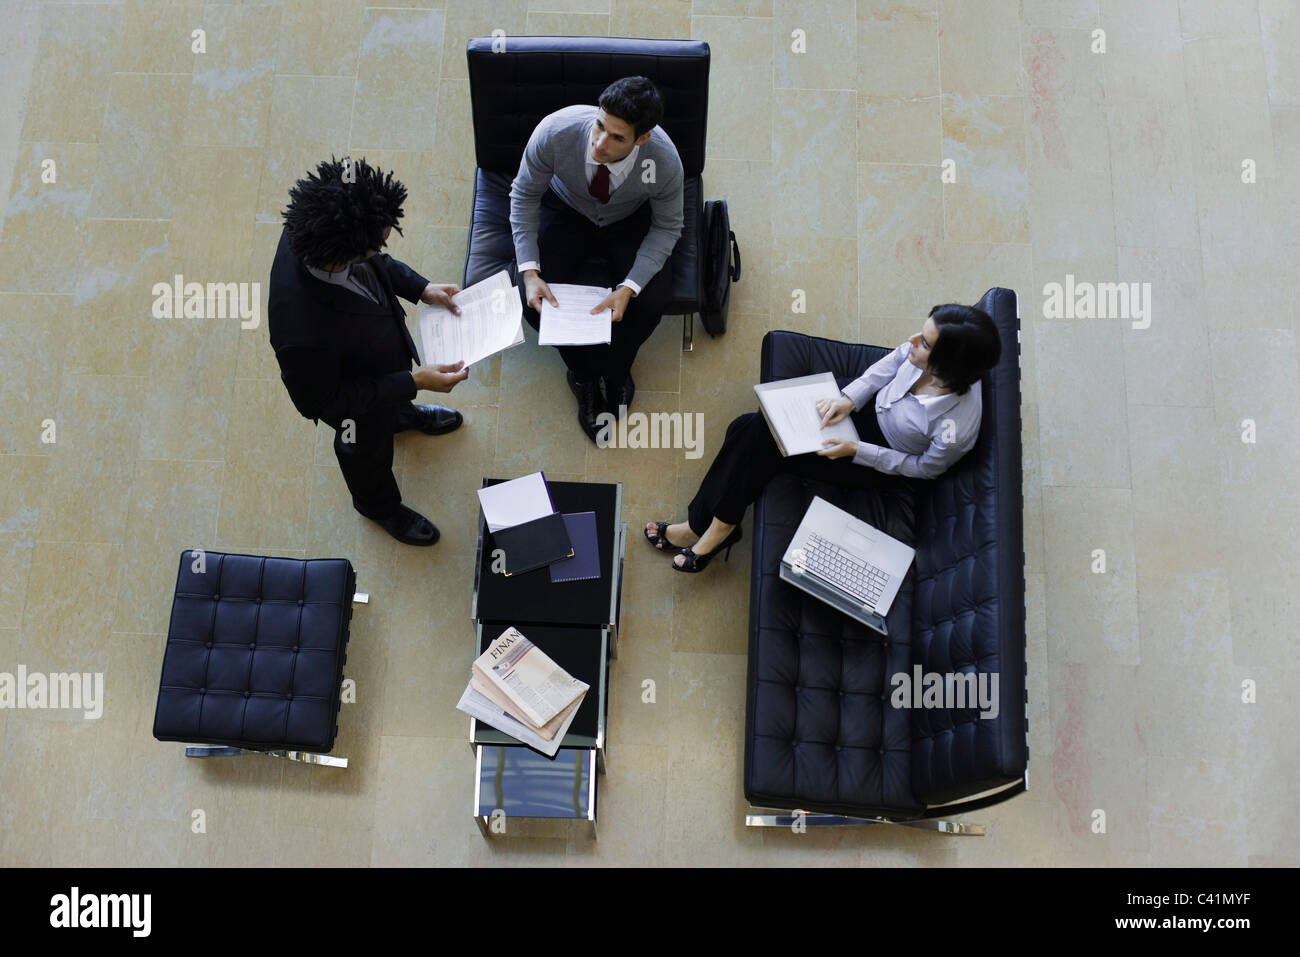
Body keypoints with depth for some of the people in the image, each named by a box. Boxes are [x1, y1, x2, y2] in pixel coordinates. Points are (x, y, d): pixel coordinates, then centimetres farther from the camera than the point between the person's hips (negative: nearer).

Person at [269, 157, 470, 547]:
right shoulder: (303, 331, -50)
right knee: (369, 448, 28)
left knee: (395, 401, 38)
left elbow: (377, 263, -7)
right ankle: (378, 505, 62)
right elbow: (324, 400, -30)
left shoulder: (311, 229, -31)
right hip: (355, 399, -5)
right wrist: (414, 381, -31)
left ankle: (402, 415, 75)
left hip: (385, 347, 5)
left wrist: (421, 288, -17)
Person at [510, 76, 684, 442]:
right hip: (566, 210, 1)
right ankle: (584, 371, 9)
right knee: (534, 298, -20)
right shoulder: (554, 131, -36)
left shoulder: (665, 161, -35)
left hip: (630, 220, 0)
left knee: (652, 299, -25)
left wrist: (628, 289, -31)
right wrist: (530, 271, -28)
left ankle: (612, 372, 8)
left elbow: (667, 227, -16)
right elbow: (524, 195, -17)